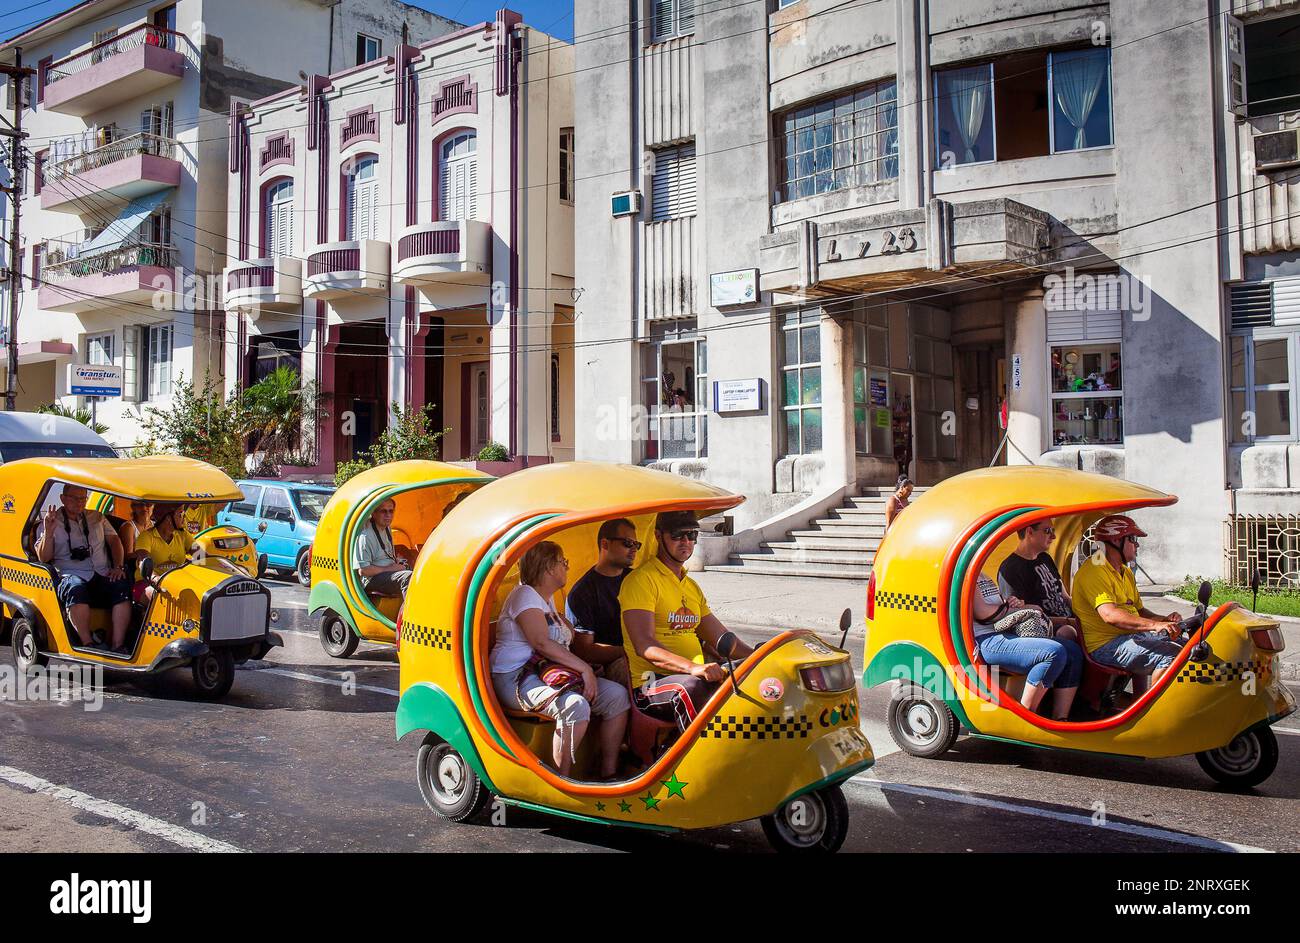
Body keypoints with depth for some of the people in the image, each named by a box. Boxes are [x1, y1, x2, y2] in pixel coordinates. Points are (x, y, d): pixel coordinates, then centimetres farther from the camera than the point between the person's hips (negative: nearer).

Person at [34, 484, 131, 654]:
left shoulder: (97, 518, 23)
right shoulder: (49, 523, 12)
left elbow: (114, 541, 19)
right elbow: (43, 558, 3)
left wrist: (118, 567, 2)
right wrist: (48, 532, -14)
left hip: (103, 576, 3)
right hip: (70, 575, -3)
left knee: (122, 588, -30)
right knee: (76, 589, -40)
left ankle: (117, 645, -36)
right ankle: (88, 644, -37)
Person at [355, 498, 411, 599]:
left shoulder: (387, 528, 10)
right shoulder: (365, 536, -19)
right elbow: (363, 570, -21)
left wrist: (396, 559, 8)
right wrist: (389, 568, -16)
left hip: (391, 571, 10)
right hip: (372, 579, -10)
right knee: (408, 578, -32)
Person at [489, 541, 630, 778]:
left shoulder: (548, 599, 23)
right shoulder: (525, 595, -8)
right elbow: (542, 643, -20)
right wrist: (584, 668, -21)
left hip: (551, 672, 10)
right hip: (516, 676, -10)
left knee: (617, 695, -5)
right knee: (576, 705, -36)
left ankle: (609, 774, -2)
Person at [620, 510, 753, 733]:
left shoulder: (692, 587, 25)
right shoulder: (640, 580, -3)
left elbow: (720, 637, 24)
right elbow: (644, 646, -15)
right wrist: (692, 667, -29)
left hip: (697, 679, 7)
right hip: (650, 687, -7)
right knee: (690, 687, -38)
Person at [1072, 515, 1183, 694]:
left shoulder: (1126, 572, 21)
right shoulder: (1094, 571, -15)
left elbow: (1139, 610, 23)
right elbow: (1110, 615, -28)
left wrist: (1164, 619, 2)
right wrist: (1154, 625, -35)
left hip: (1131, 636, 10)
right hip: (1105, 645, -10)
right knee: (1171, 655, -23)